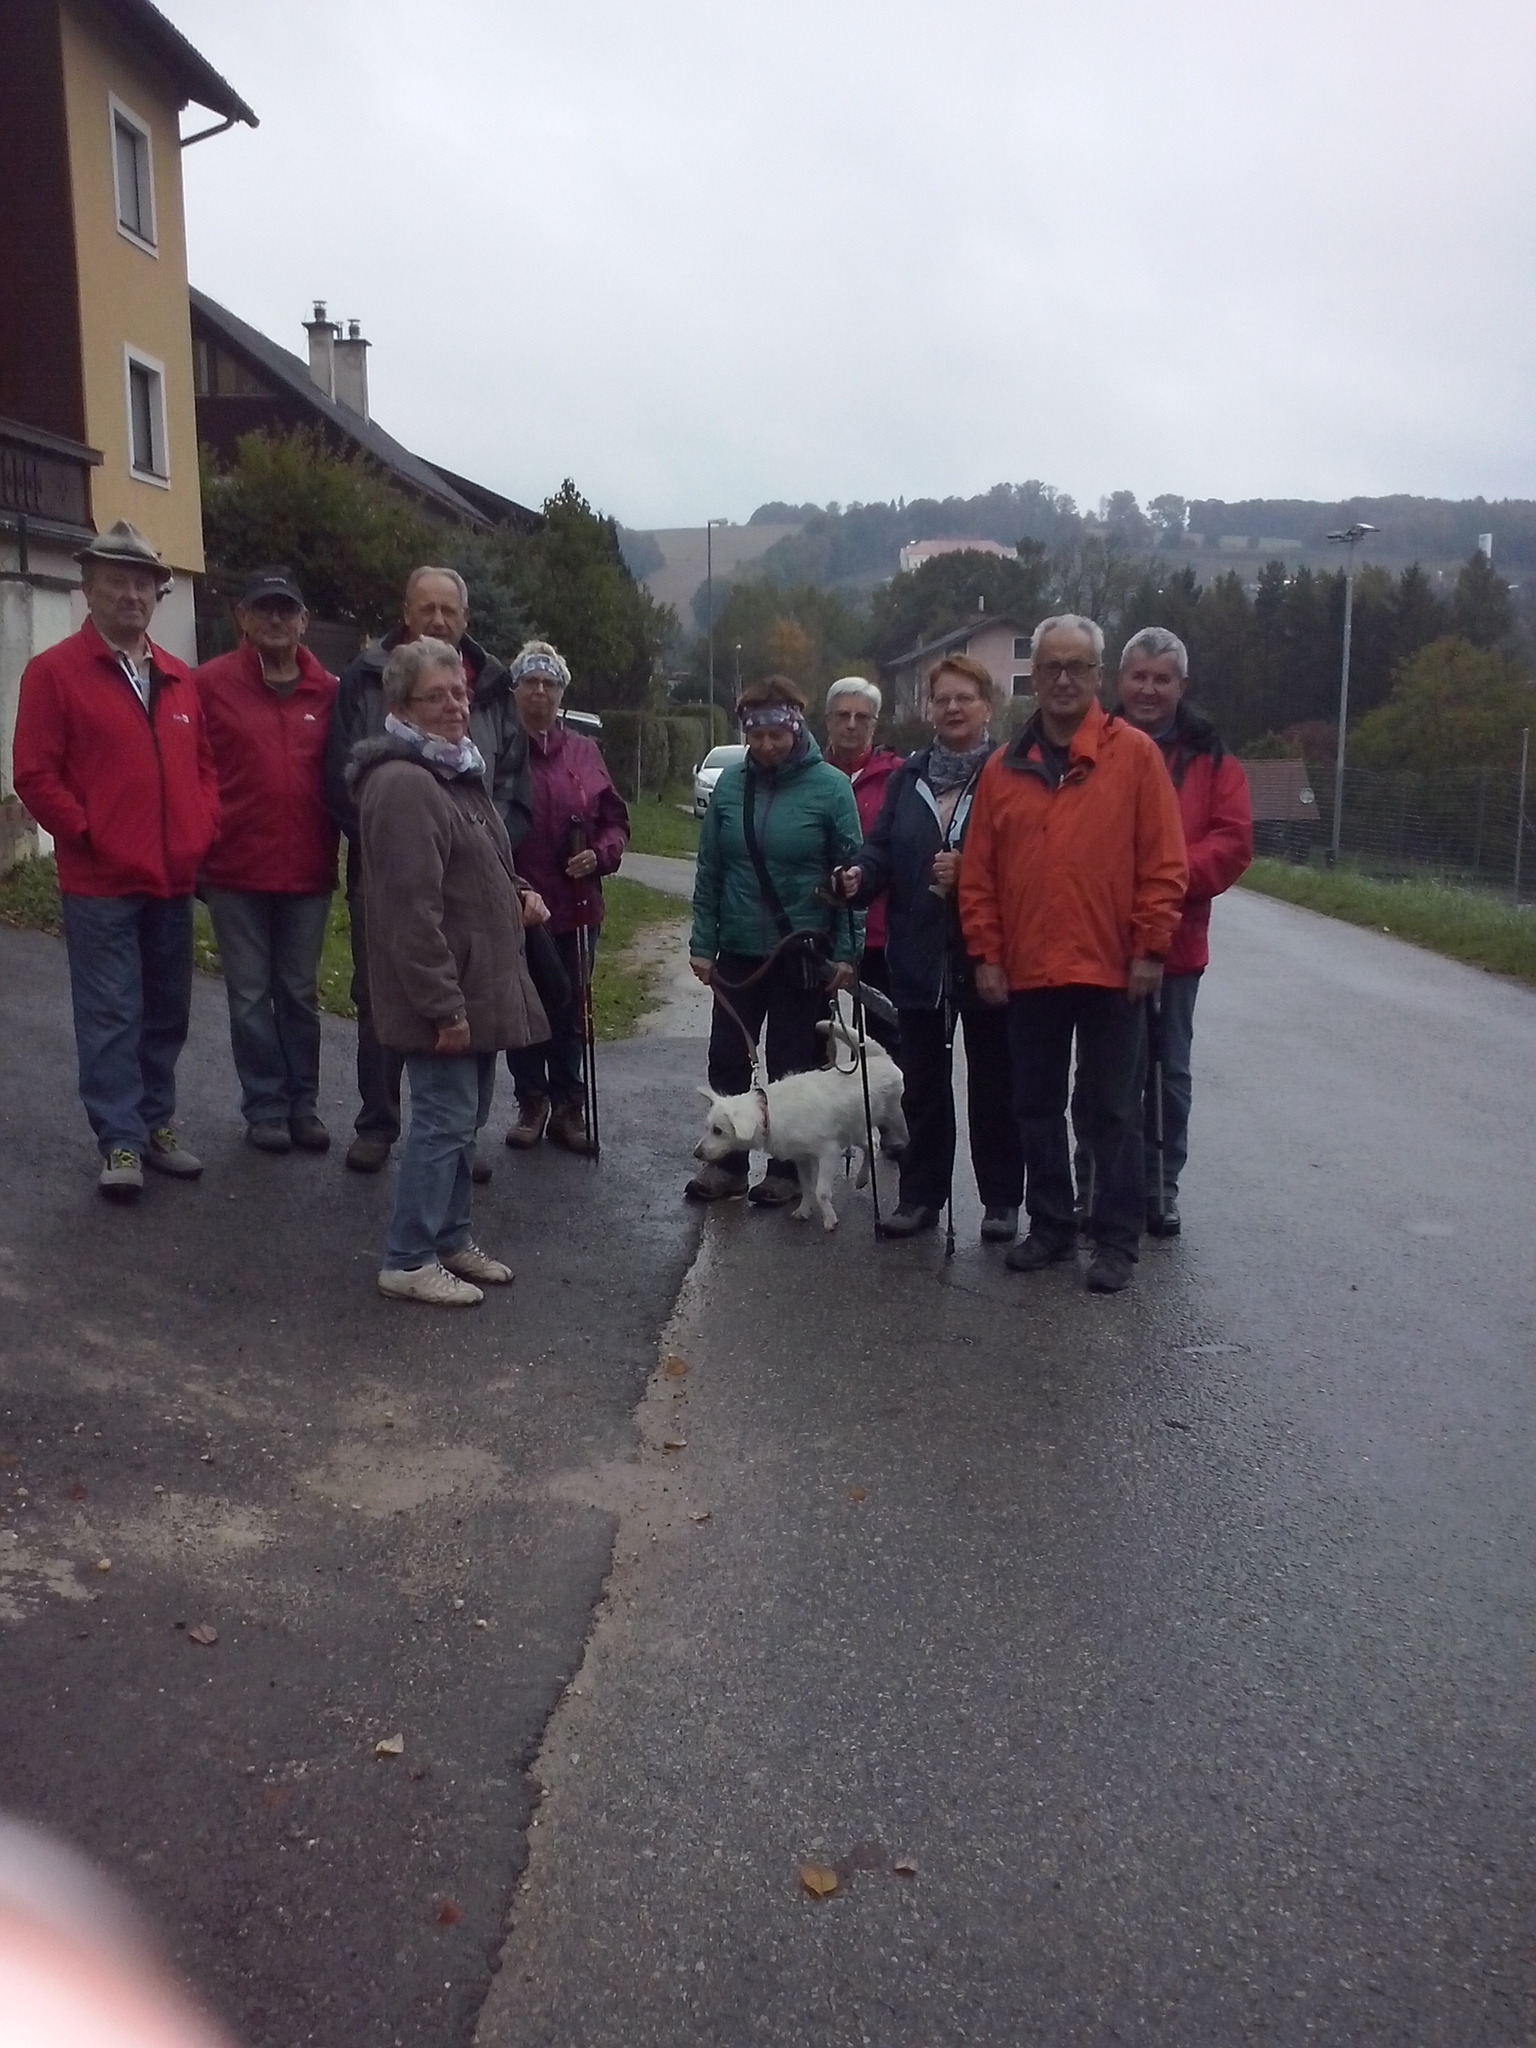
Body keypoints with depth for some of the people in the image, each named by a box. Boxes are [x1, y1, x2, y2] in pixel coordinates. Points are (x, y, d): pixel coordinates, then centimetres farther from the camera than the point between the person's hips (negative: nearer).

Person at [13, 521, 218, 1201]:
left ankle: (157, 1125, 24)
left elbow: (203, 764, 19)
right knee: (111, 1018, -2)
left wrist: (202, 830, 5)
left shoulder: (179, 679, 14)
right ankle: (120, 1144, 5)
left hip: (174, 880, 6)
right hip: (99, 884, -5)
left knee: (167, 1012, 12)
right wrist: (89, 835, -11)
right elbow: (35, 775, -7)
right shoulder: (54, 671, -3)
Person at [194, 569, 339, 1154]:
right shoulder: (210, 683, -3)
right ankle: (264, 1107, 16)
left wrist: (334, 845, 2)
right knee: (251, 996, 6)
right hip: (236, 871, -2)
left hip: (308, 871, 2)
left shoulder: (328, 692, 5)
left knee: (300, 994, 11)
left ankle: (303, 1104, 21)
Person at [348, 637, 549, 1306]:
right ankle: (408, 1262, 7)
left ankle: (450, 1238, 29)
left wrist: (515, 895, 8)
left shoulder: (456, 769, 15)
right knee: (446, 1120, -4)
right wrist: (444, 1005, -25)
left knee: (463, 1116, 17)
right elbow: (411, 910, -25)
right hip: (444, 994, -10)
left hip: (476, 985, 10)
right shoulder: (403, 784, -19)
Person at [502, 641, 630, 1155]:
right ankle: (532, 1103, 23)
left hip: (575, 906, 3)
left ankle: (568, 1107, 22)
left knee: (569, 1012, 10)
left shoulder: (584, 753, 7)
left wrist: (599, 855, -7)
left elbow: (615, 820, 12)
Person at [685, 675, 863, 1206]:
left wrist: (846, 952, -11)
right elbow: (709, 870, 4)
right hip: (739, 951, 3)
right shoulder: (731, 784, 1)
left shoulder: (830, 786, -8)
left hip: (803, 954, -3)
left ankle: (787, 1167, 23)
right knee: (727, 1060, 9)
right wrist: (703, 943, 2)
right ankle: (727, 1161, 24)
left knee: (794, 1067, 8)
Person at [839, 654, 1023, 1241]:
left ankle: (1001, 1201, 19)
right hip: (919, 955, 4)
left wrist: (968, 872, -23)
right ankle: (921, 1195, 24)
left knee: (992, 1084, 7)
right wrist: (859, 875, -11)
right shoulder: (907, 778, 10)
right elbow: (881, 847, 9)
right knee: (922, 1084, 12)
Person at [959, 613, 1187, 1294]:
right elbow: (978, 873, 7)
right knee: (1036, 1107, 13)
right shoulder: (1004, 767, 7)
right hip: (1028, 971, 4)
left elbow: (1162, 861, -5)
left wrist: (1151, 948, -9)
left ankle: (1116, 1240, 15)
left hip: (1112, 969, -3)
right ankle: (1050, 1225, 27)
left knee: (1114, 1111, 5)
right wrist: (986, 954, 1)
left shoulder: (1134, 754, -2)